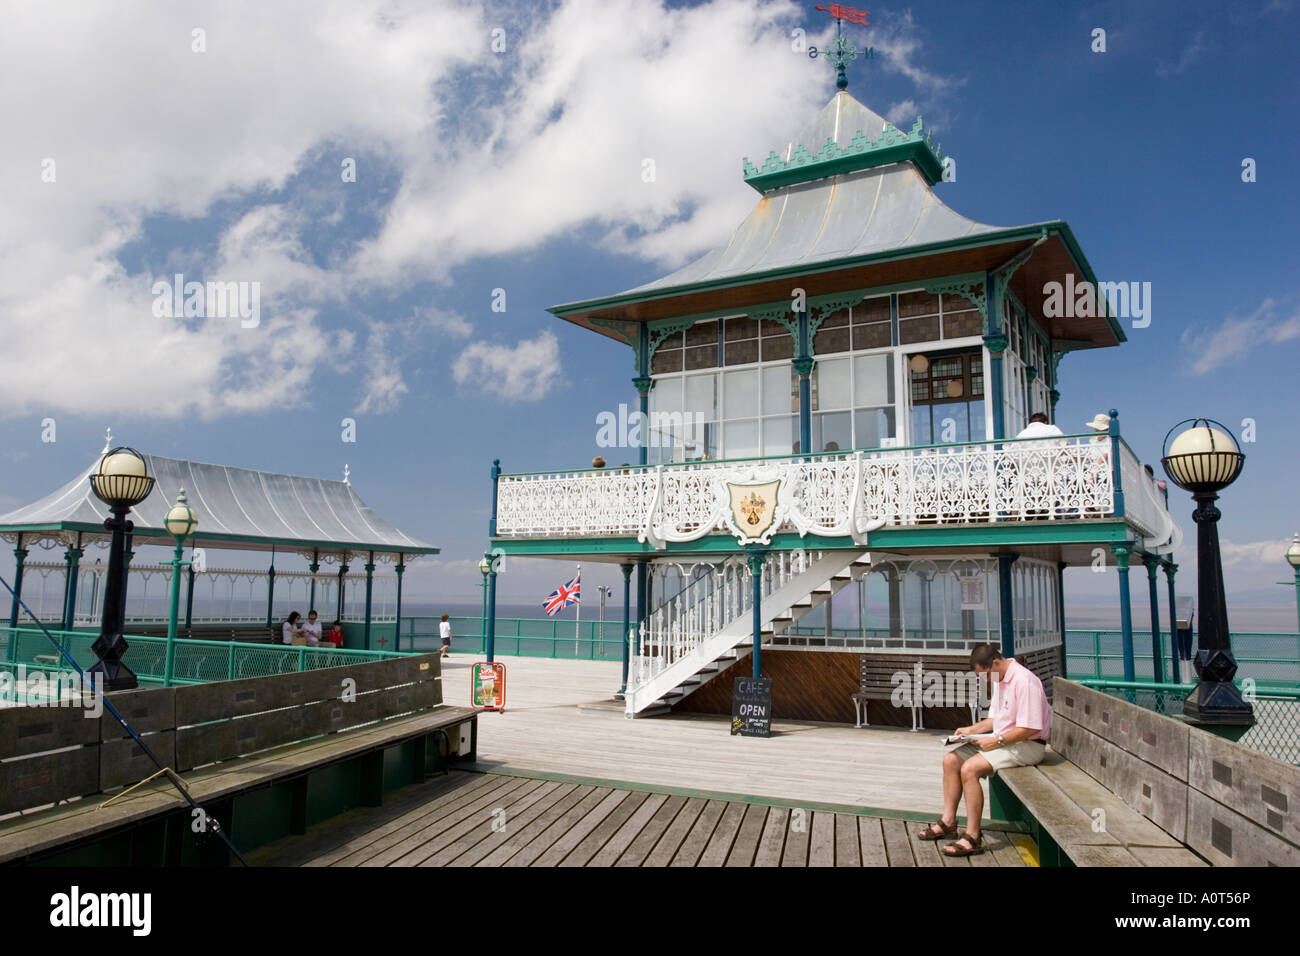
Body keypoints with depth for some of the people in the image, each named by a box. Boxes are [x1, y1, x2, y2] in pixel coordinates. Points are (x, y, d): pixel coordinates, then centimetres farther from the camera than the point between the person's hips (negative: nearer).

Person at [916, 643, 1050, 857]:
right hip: (1003, 740, 10)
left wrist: (998, 741, -20)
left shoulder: (1024, 681, -22)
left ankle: (973, 837, -18)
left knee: (970, 768, -26)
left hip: (1028, 745, -10)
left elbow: (1030, 728, -25)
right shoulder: (999, 679, 10)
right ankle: (948, 821, 10)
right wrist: (972, 729, 6)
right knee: (951, 760, 0)